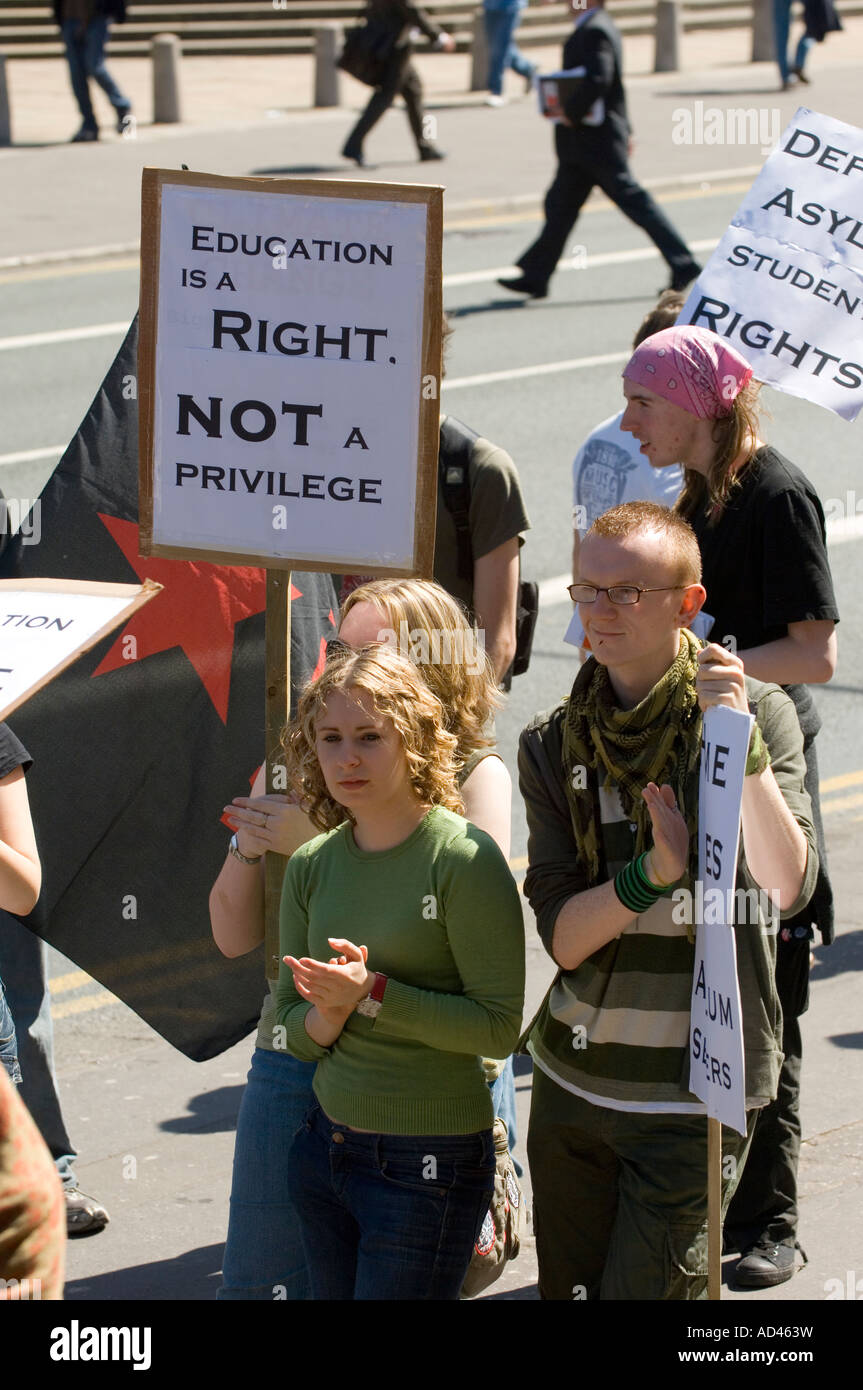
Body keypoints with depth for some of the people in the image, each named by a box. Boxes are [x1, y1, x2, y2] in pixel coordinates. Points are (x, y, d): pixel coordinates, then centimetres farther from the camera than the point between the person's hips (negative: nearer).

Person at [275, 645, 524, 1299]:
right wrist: (328, 1012, -14)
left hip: (429, 1160, -6)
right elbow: (294, 1029, 8)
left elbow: (500, 1025, -16)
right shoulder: (311, 865, 5)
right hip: (327, 1142, 6)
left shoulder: (464, 858, -14)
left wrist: (373, 994, -23)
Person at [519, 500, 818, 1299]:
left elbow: (783, 888, -21)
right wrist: (652, 872, -22)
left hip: (695, 1096, -4)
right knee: (568, 1292, 13)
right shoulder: (553, 746, 3)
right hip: (573, 1083, 4)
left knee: (644, 1291, -6)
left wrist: (739, 739, -28)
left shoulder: (756, 714, -7)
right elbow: (561, 935, -5)